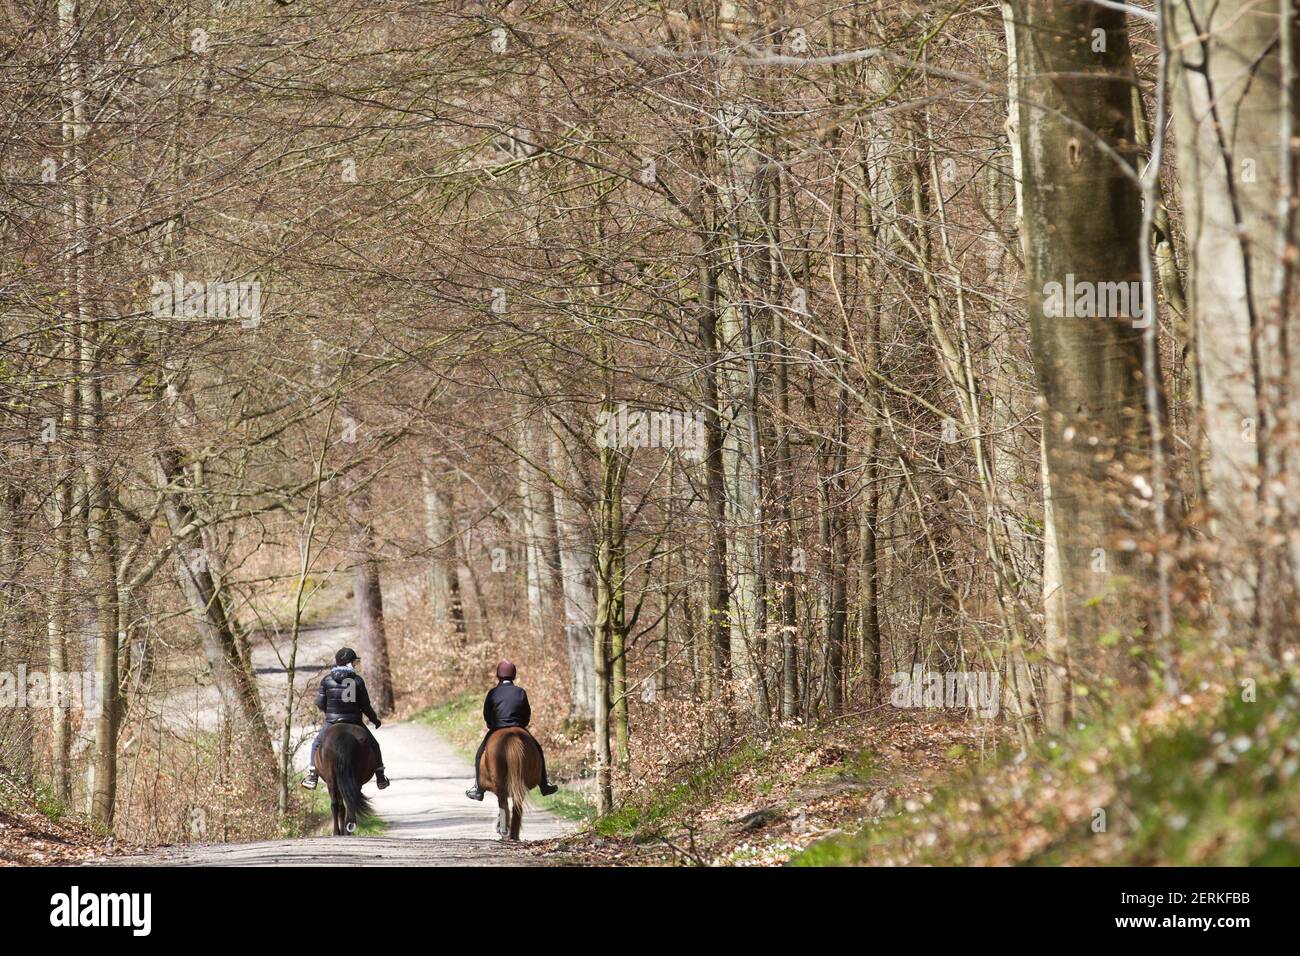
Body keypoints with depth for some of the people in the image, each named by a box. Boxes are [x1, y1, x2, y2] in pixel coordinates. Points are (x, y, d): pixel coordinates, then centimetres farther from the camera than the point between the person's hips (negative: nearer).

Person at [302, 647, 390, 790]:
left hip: (332, 721, 0)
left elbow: (320, 703, -3)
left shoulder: (326, 680, -3)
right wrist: (374, 719, 14)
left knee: (317, 745, 24)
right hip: (354, 721, 0)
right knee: (373, 745, 21)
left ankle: (312, 777, 15)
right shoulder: (357, 680, -6)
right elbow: (365, 705, -3)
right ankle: (380, 778, 23)